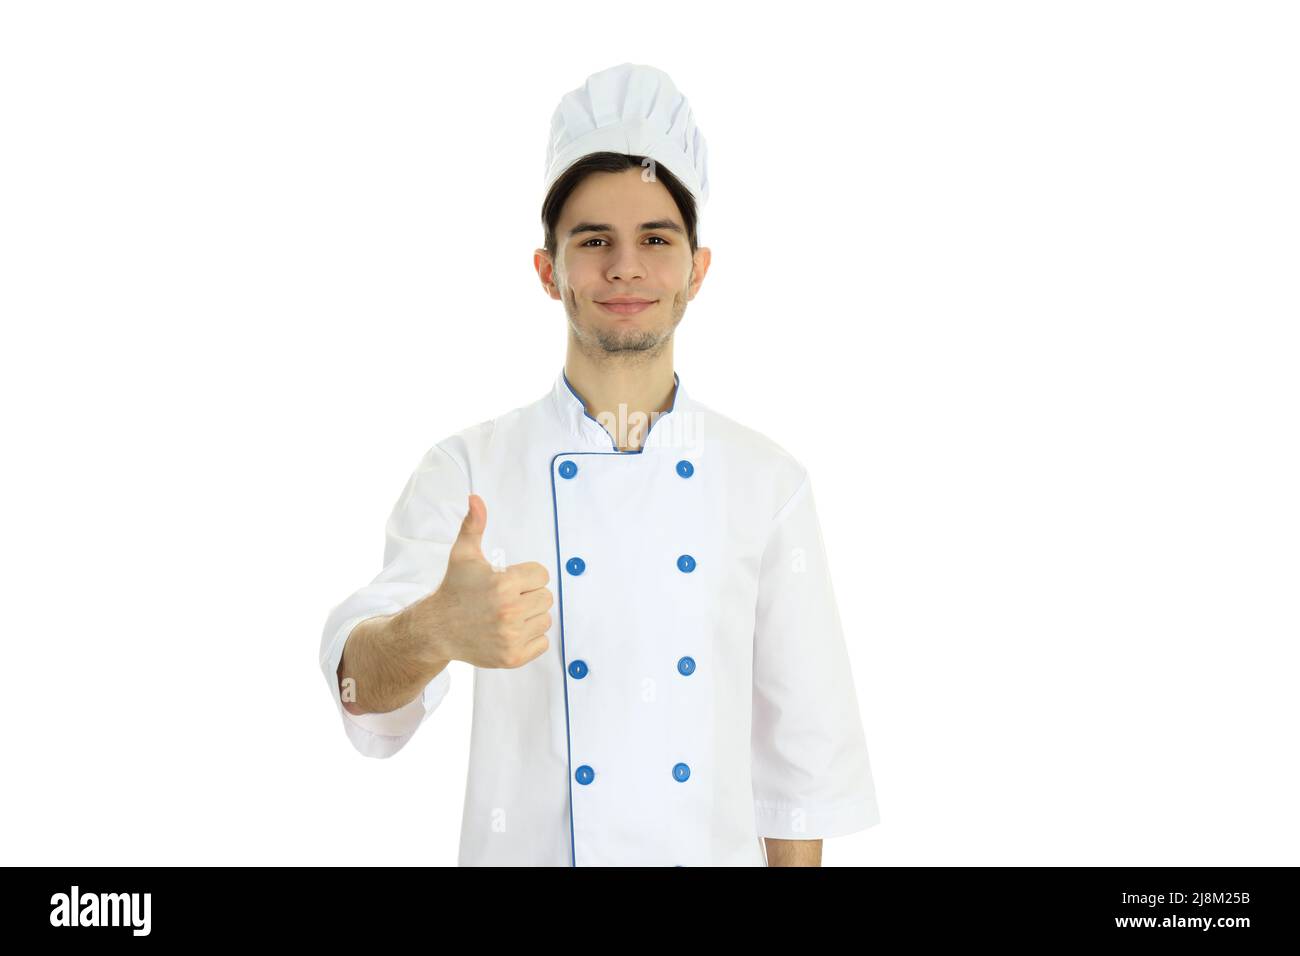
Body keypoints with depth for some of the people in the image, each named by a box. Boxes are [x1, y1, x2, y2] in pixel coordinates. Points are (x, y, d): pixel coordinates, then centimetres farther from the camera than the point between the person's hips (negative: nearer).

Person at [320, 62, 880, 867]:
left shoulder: (769, 482, -5)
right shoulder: (468, 470, -9)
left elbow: (802, 746, -1)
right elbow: (363, 683, -24)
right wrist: (433, 632, -44)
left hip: (719, 849, 1)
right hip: (526, 850, -1)